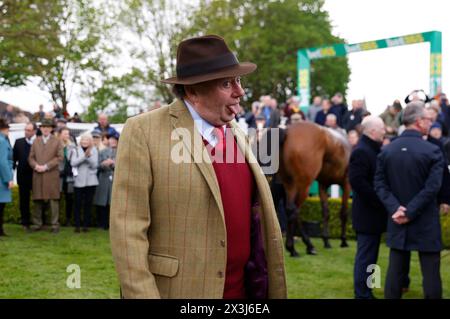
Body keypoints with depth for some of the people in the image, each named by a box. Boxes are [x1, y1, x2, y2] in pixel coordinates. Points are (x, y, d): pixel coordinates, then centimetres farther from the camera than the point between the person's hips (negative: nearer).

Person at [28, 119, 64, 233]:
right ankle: (37, 223, 10)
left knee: (53, 199, -3)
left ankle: (55, 224, -1)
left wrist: (46, 166, -11)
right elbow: (31, 157, 12)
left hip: (52, 174, -3)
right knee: (38, 199, 4)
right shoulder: (36, 141, 16)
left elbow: (59, 157, -2)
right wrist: (36, 166, -9)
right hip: (37, 174, 3)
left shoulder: (56, 141, 7)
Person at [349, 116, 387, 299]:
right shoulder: (361, 151, -17)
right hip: (367, 214, -10)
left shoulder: (375, 150, 14)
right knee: (365, 257, -4)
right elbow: (357, 181, -25)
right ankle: (362, 294, 2)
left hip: (374, 213, 10)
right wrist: (379, 202, -21)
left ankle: (365, 292, 22)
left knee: (369, 256, 15)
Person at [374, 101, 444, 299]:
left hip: (397, 222, 4)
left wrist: (395, 208, -10)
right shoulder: (433, 151, -11)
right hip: (426, 223, -4)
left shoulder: (386, 150, 3)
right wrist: (411, 212, -15)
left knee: (396, 270, 9)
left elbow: (380, 184, -3)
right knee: (430, 273, 3)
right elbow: (433, 188, -17)